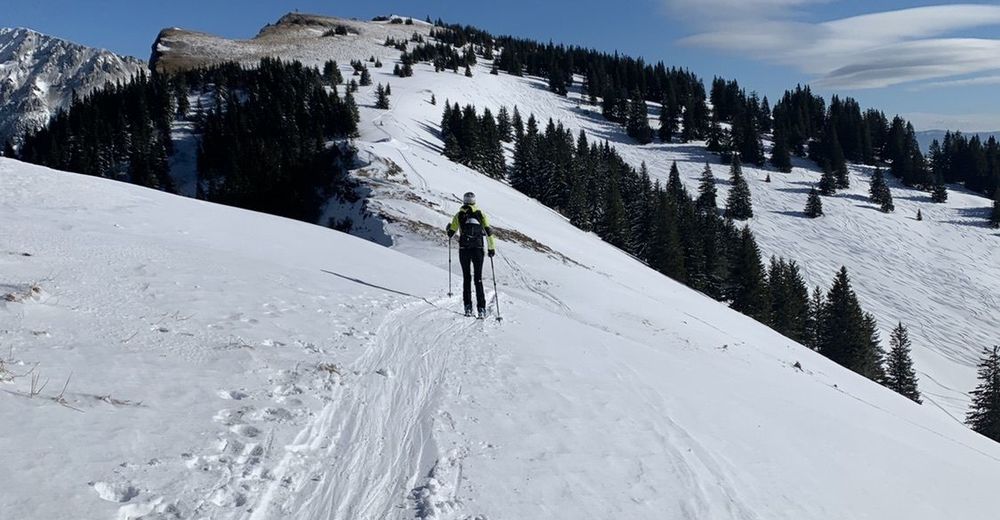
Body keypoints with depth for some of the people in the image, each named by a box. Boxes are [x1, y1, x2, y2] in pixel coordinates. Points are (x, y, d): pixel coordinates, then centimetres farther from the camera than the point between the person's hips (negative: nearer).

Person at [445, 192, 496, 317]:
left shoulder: (458, 215, 3)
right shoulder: (480, 214, 4)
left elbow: (450, 233, 5)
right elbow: (489, 231, -2)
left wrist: (449, 227, 28)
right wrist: (491, 248, 4)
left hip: (464, 250, 0)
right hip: (478, 249, 0)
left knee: (466, 278, 10)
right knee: (478, 279, 4)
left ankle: (468, 307, 4)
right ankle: (481, 308, -3)